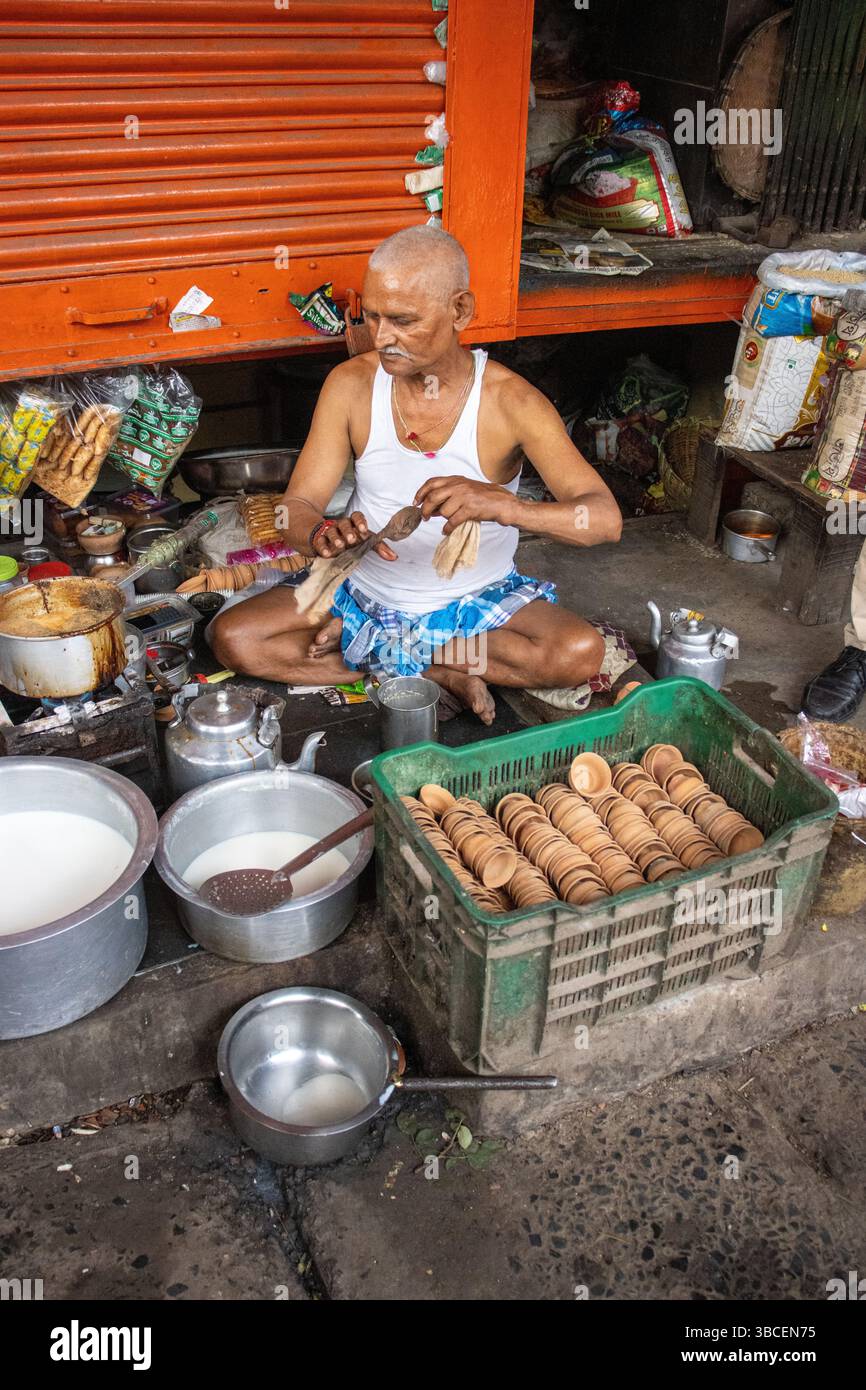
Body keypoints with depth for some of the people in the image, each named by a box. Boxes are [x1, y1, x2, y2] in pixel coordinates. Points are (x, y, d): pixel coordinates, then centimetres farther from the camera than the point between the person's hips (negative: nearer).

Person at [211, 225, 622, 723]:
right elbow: (297, 506, -9)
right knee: (232, 638, -16)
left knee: (582, 652, -28)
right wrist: (322, 534, -36)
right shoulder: (352, 383, -9)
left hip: (478, 601, -1)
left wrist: (506, 506, -45)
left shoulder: (511, 401, -17)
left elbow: (605, 518, -25)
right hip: (367, 590, 2)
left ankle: (371, 647, -12)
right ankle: (439, 672, -11)